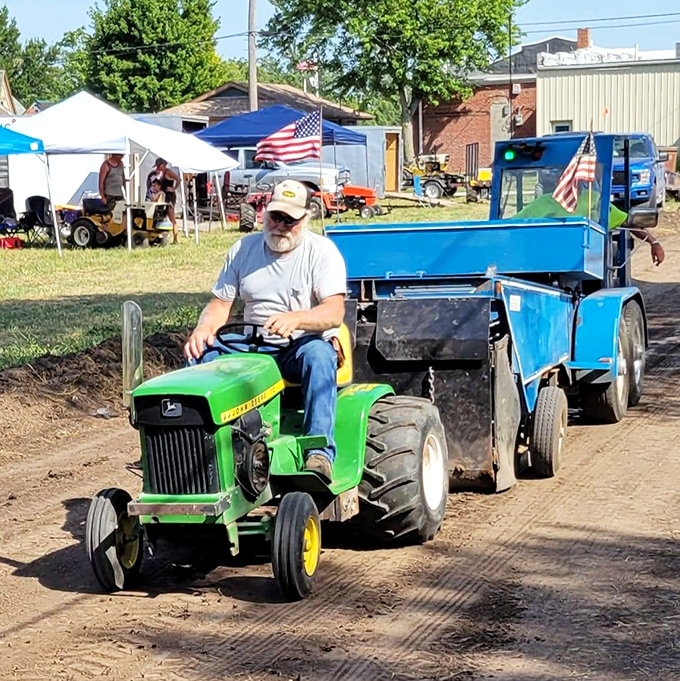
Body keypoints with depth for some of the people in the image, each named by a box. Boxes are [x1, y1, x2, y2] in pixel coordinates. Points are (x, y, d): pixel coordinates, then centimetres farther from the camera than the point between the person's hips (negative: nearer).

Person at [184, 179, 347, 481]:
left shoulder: (322, 251, -3)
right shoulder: (244, 249, 11)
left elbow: (335, 312, -16)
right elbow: (221, 302, 11)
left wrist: (295, 319, -37)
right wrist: (202, 329, -13)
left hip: (302, 345, -4)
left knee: (318, 355, -38)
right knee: (202, 357, -22)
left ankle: (320, 451, -42)